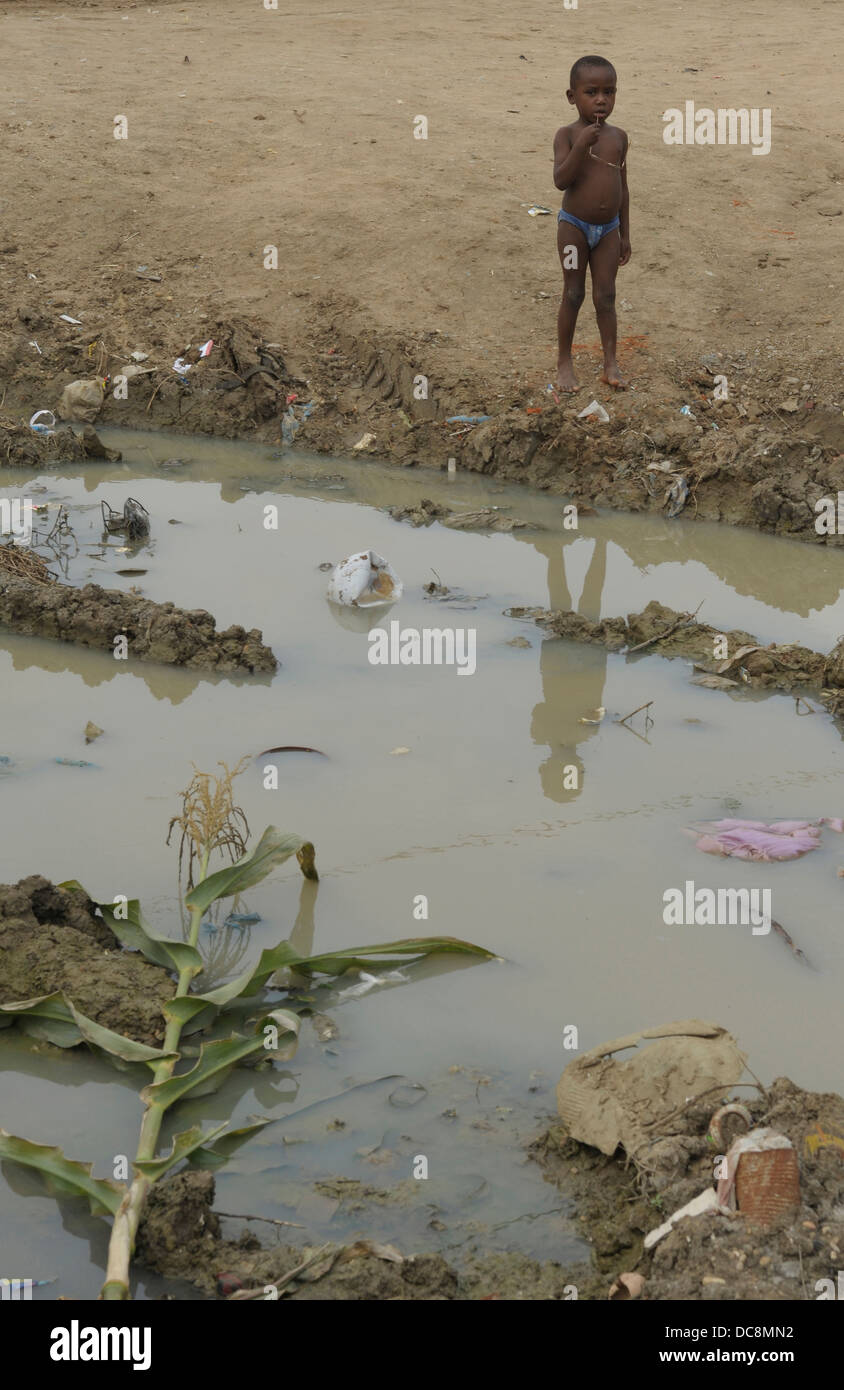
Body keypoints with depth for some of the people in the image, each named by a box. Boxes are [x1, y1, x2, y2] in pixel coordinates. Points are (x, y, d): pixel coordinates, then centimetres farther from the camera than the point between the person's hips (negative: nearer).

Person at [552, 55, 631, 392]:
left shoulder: (618, 137, 3)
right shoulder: (567, 135, -10)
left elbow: (622, 186, 10)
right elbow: (561, 180, -21)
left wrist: (624, 234, 10)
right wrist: (582, 145, -32)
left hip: (608, 228, 3)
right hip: (575, 225, -3)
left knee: (606, 295, 5)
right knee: (573, 294, 3)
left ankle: (610, 364, 9)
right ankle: (564, 363, 14)